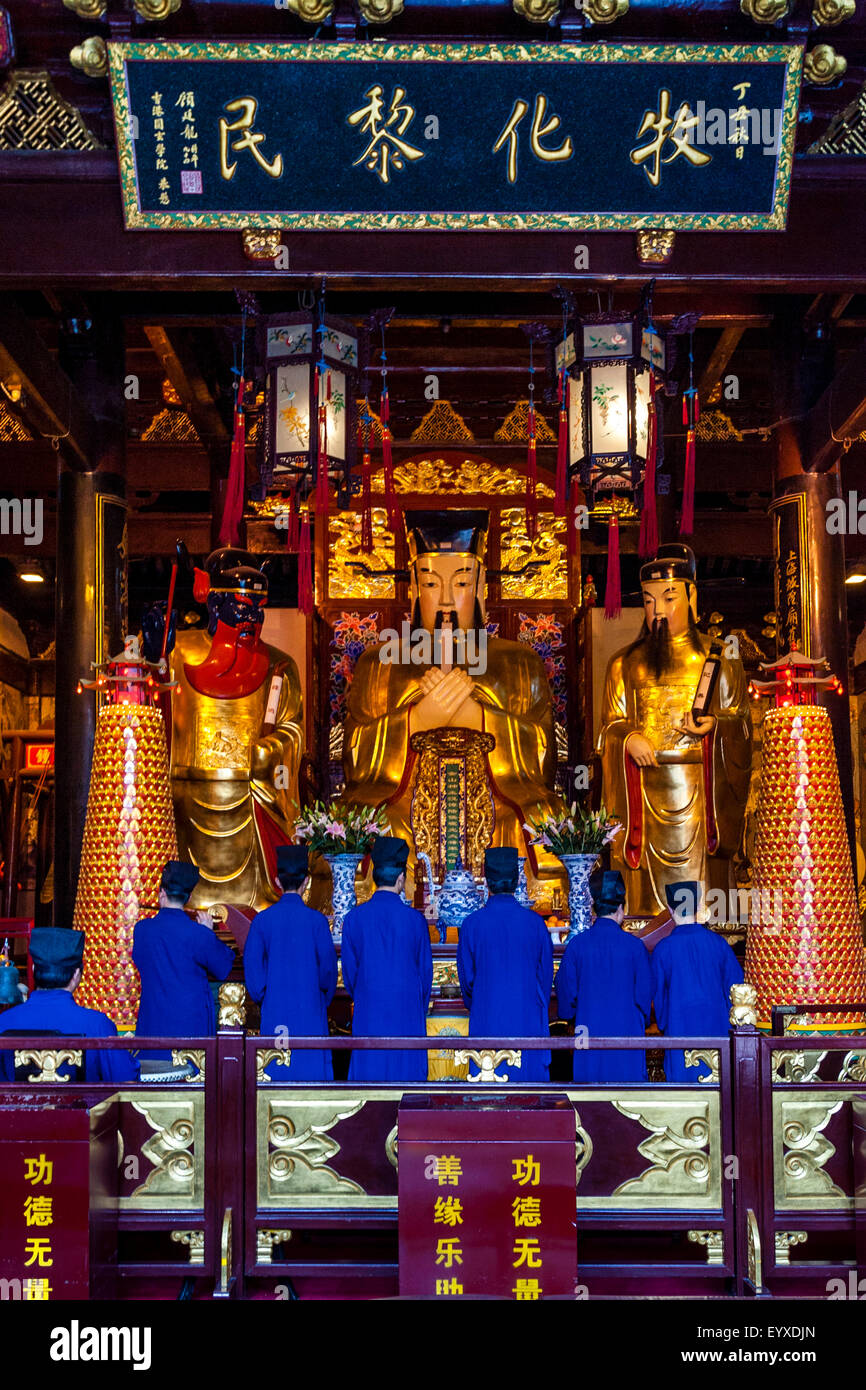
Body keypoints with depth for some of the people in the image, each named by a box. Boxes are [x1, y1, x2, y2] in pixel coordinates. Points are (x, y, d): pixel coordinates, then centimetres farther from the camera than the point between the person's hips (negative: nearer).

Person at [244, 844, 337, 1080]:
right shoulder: (316, 920, -9)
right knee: (311, 1065, 4)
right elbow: (328, 966, -5)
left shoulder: (262, 920, -4)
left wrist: (263, 999, 12)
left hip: (274, 1010, 2)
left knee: (275, 1069, 8)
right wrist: (324, 999, 11)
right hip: (309, 1008, -2)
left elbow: (251, 966, -1)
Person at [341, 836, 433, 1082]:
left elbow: (349, 970, 3)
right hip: (407, 1012, -1)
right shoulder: (414, 919, -6)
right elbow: (425, 969, 1)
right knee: (406, 1071, 5)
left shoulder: (354, 918, -4)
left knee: (368, 1072, 6)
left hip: (368, 1013, 1)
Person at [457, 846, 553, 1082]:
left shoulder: (472, 924, -6)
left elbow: (467, 977, 3)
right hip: (528, 1024, 1)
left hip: (486, 1024, 0)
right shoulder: (535, 923, -3)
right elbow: (546, 976, 6)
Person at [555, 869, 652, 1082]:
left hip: (588, 1034, 2)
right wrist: (641, 1022, 17)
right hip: (626, 1031, -1)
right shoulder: (634, 946, -7)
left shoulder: (577, 944, -4)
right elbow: (645, 993, -1)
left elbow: (565, 988, 3)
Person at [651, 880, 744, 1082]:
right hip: (716, 1025, 2)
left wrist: (664, 1025, 16)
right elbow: (735, 983, 5)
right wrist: (730, 1021, 16)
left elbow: (658, 994, 2)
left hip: (680, 1027, -2)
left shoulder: (663, 949, -7)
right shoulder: (717, 943, -2)